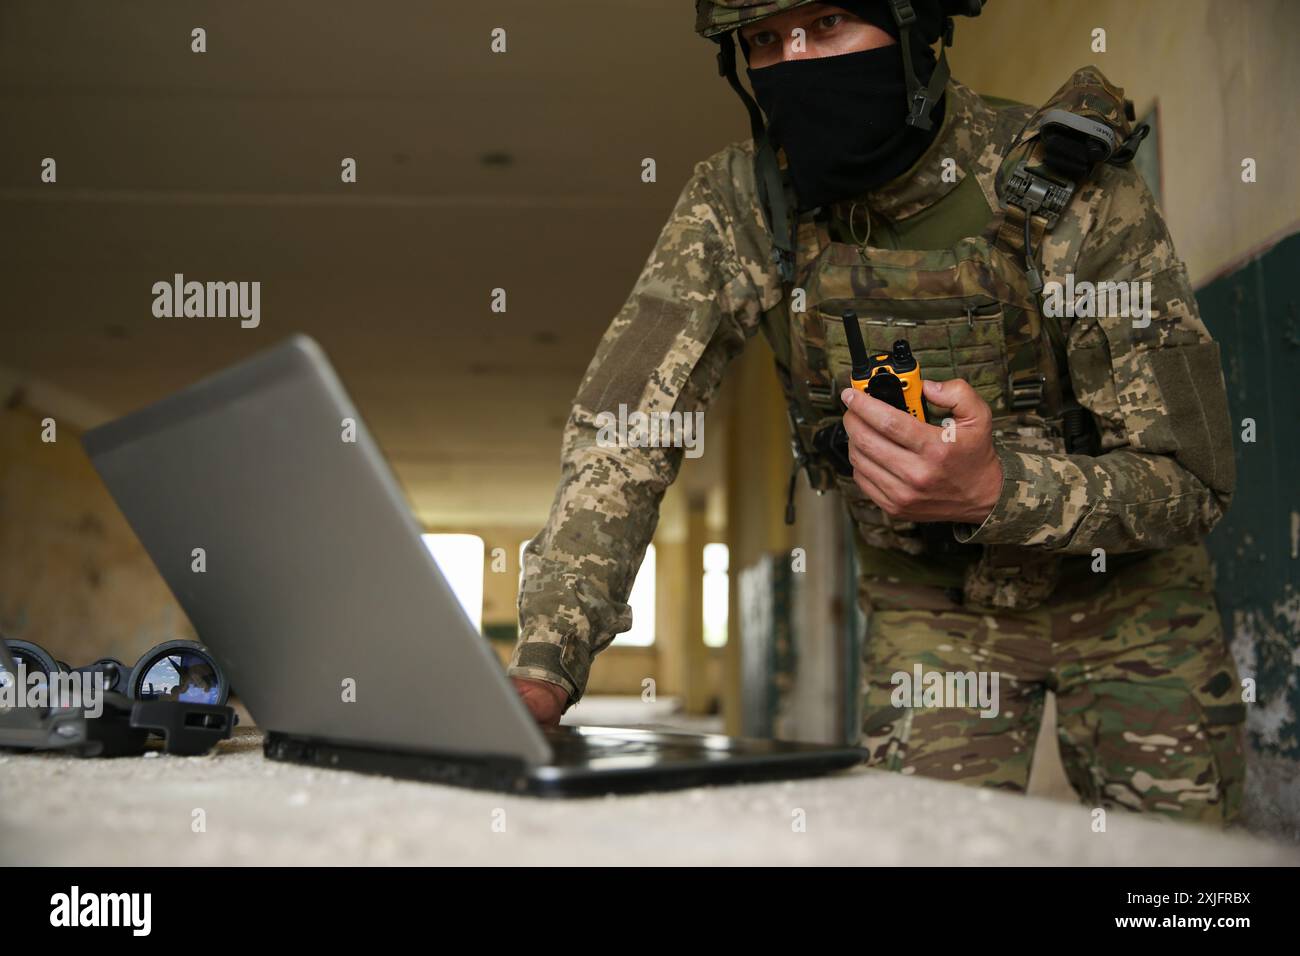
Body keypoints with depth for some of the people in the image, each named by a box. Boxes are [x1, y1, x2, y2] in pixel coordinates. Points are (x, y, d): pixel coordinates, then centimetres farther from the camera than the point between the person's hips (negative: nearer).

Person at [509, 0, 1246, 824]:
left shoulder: (1070, 190, -24)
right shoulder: (740, 209, -18)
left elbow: (1192, 479, -22)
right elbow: (622, 437, -22)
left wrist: (995, 488, -41)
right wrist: (542, 669, -35)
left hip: (1122, 585, 0)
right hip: (929, 595, 1)